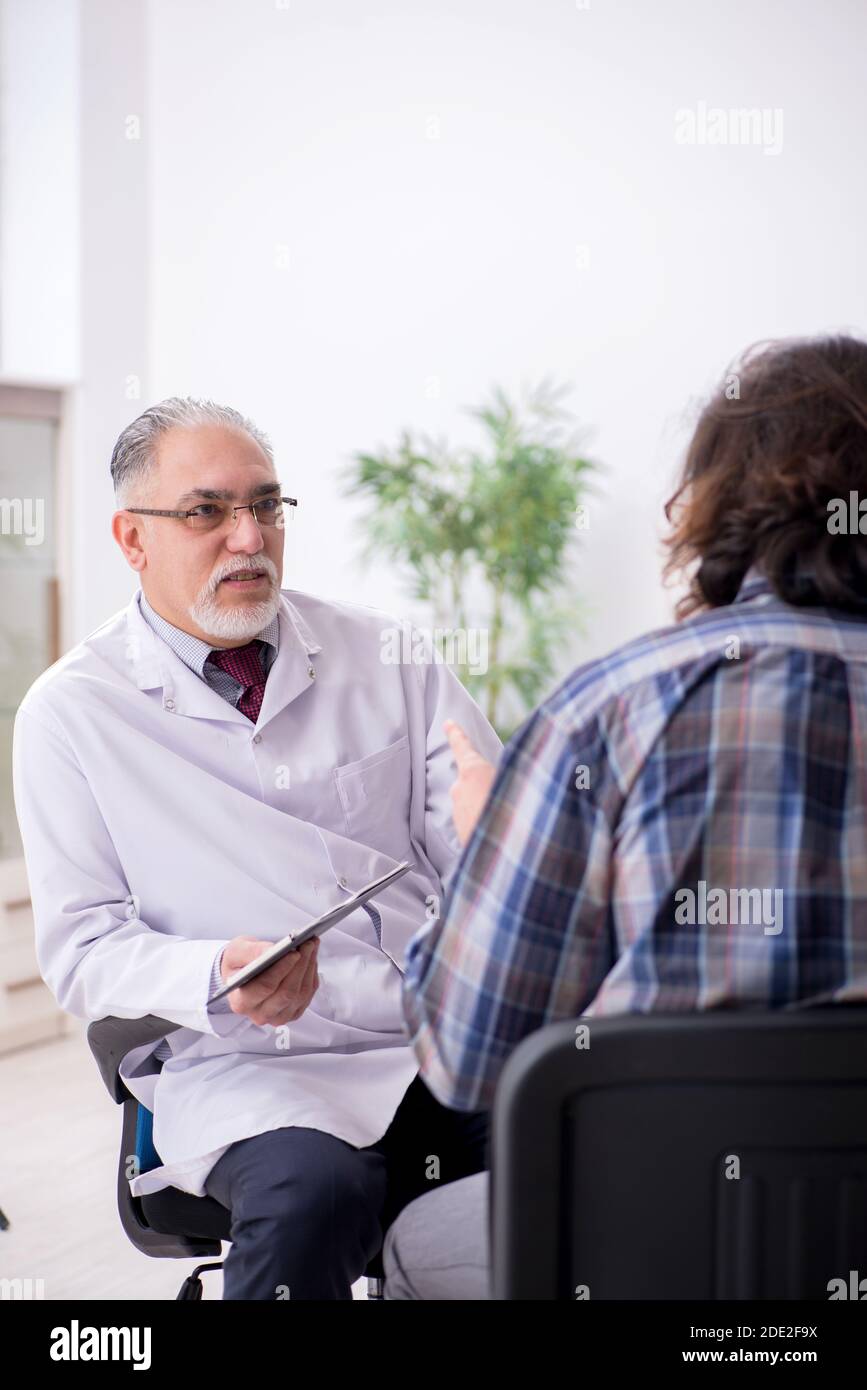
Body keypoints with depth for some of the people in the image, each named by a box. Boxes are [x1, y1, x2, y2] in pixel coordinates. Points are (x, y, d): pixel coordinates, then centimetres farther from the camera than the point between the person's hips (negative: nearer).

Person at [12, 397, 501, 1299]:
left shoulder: (388, 658, 12)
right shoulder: (72, 712, 5)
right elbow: (82, 946, 1)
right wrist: (219, 980, -19)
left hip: (447, 1041, 3)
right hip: (242, 1068, -3)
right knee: (309, 1191, -36)